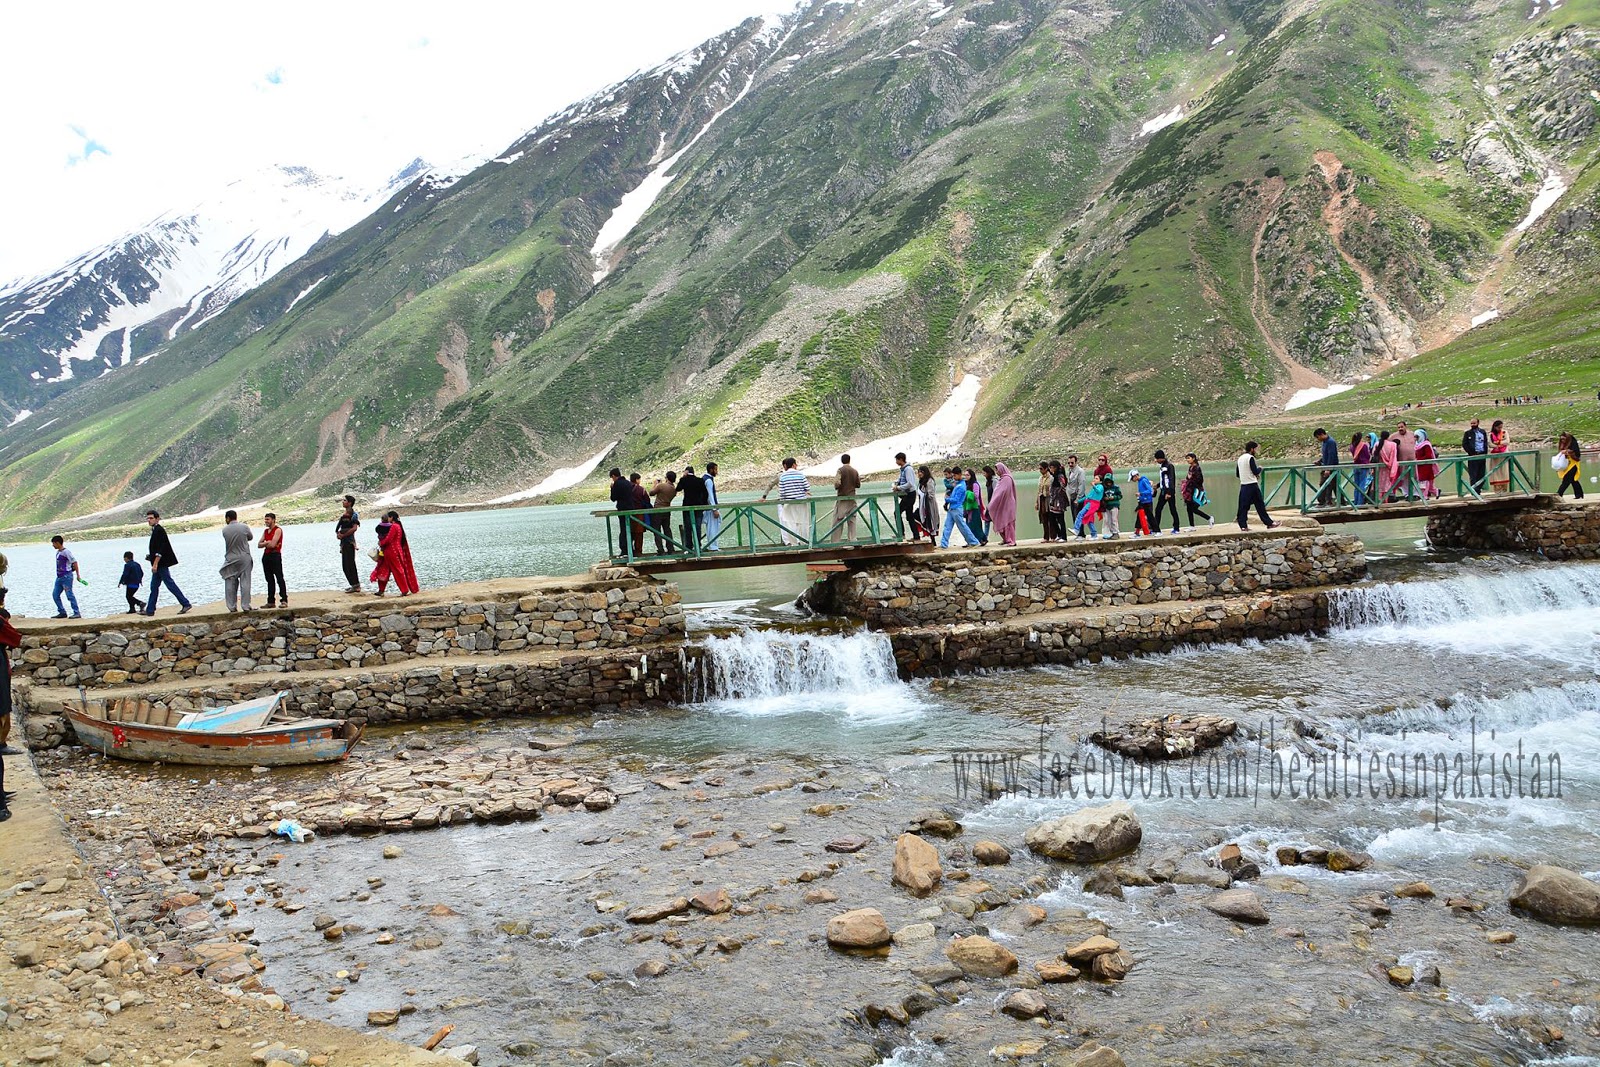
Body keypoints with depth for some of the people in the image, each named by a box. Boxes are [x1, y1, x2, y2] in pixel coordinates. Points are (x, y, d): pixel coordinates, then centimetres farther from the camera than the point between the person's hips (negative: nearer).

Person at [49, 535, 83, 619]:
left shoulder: (66, 551, -12)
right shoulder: (58, 552, 15)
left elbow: (74, 562, -14)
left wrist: (78, 575, -16)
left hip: (66, 576, -10)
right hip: (59, 577, 10)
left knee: (69, 595, -11)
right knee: (55, 594, 8)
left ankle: (77, 613, -9)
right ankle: (62, 612, 15)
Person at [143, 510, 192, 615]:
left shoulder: (159, 530, -15)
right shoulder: (155, 530, 14)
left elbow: (160, 550, -21)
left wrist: (155, 564, -22)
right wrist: (150, 557, 15)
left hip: (162, 564, -10)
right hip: (159, 565, 10)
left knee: (170, 584, -8)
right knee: (154, 586, 11)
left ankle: (186, 604, -5)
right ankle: (150, 610, 16)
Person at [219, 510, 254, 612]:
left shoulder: (224, 530, -5)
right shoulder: (244, 527, -8)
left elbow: (229, 541, 6)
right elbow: (250, 537, 9)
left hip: (230, 560, 1)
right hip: (244, 558, -1)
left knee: (230, 584, 9)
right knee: (245, 583, 2)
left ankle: (232, 606, 10)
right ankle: (245, 605, -1)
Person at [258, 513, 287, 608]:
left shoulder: (278, 530, -5)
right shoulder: (265, 531, 18)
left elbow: (272, 544, -15)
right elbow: (259, 545, 11)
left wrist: (264, 544, 3)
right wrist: (267, 543, -7)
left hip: (275, 555, -8)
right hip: (266, 556, 8)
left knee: (280, 579, -10)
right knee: (270, 580, 9)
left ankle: (284, 601, -13)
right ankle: (271, 602, 12)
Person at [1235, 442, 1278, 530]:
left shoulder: (1240, 458, 13)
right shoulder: (1250, 458, -10)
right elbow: (1255, 471, -15)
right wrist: (1260, 468, 6)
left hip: (1243, 485, 7)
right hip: (1252, 485, -7)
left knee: (1243, 506, 5)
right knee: (1260, 505, -1)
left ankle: (1243, 525, 2)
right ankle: (1269, 523, 4)